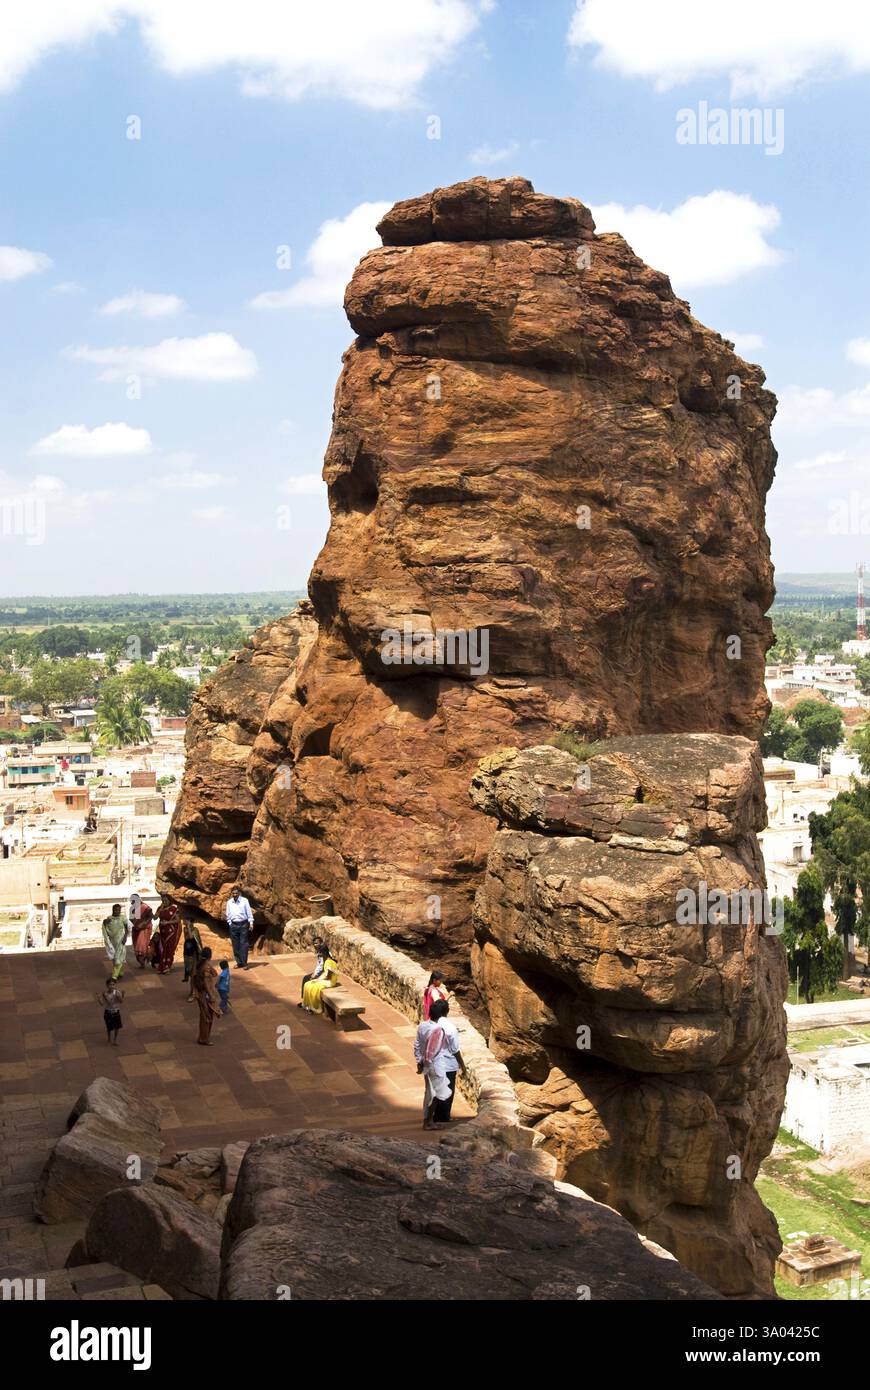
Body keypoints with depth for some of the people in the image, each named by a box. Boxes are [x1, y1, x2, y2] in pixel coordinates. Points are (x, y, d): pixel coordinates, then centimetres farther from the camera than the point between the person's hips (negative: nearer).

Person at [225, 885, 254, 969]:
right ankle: (238, 963, 16)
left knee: (244, 944, -3)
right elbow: (228, 914, 12)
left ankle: (244, 963, 1)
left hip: (243, 924, -3)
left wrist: (251, 923, -5)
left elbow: (249, 912, -1)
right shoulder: (229, 902, 5)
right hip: (234, 925, 3)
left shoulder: (244, 901, -3)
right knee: (235, 945, 7)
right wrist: (230, 923, 7)